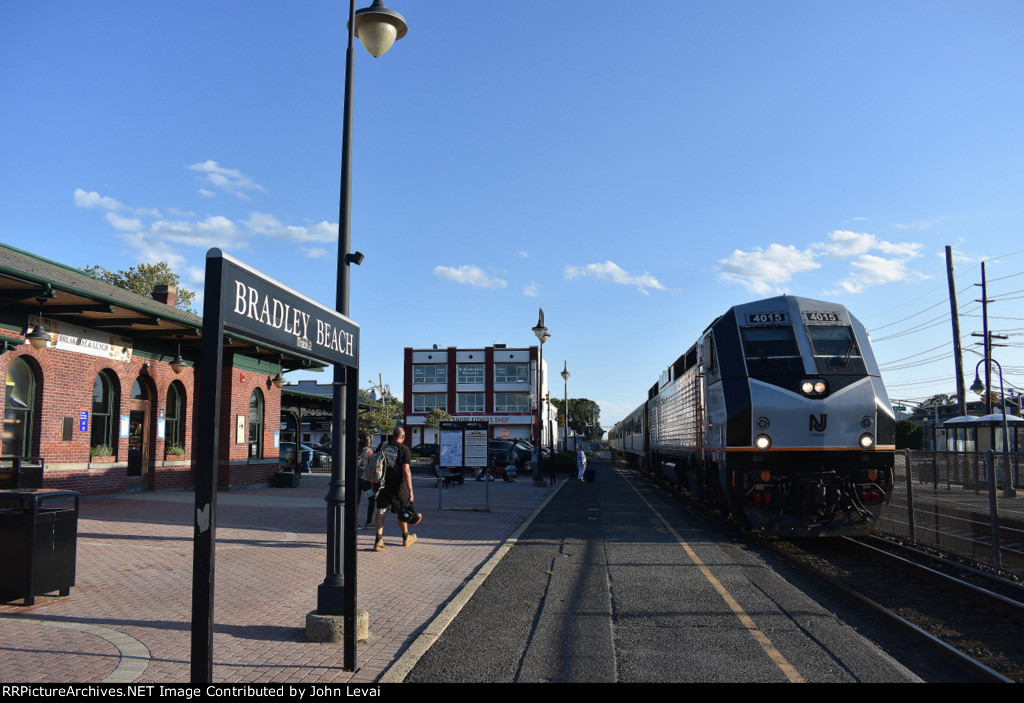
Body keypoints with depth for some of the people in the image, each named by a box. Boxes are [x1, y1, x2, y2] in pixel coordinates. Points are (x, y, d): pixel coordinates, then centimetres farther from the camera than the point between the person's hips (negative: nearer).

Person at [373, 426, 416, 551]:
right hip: (398, 485, -3)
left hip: (382, 484, 3)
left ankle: (378, 541, -11)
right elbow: (406, 470, -13)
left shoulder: (383, 447, 7)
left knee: (381, 511, 0)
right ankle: (406, 538, 30)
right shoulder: (404, 449, -7)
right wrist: (410, 490, -11)